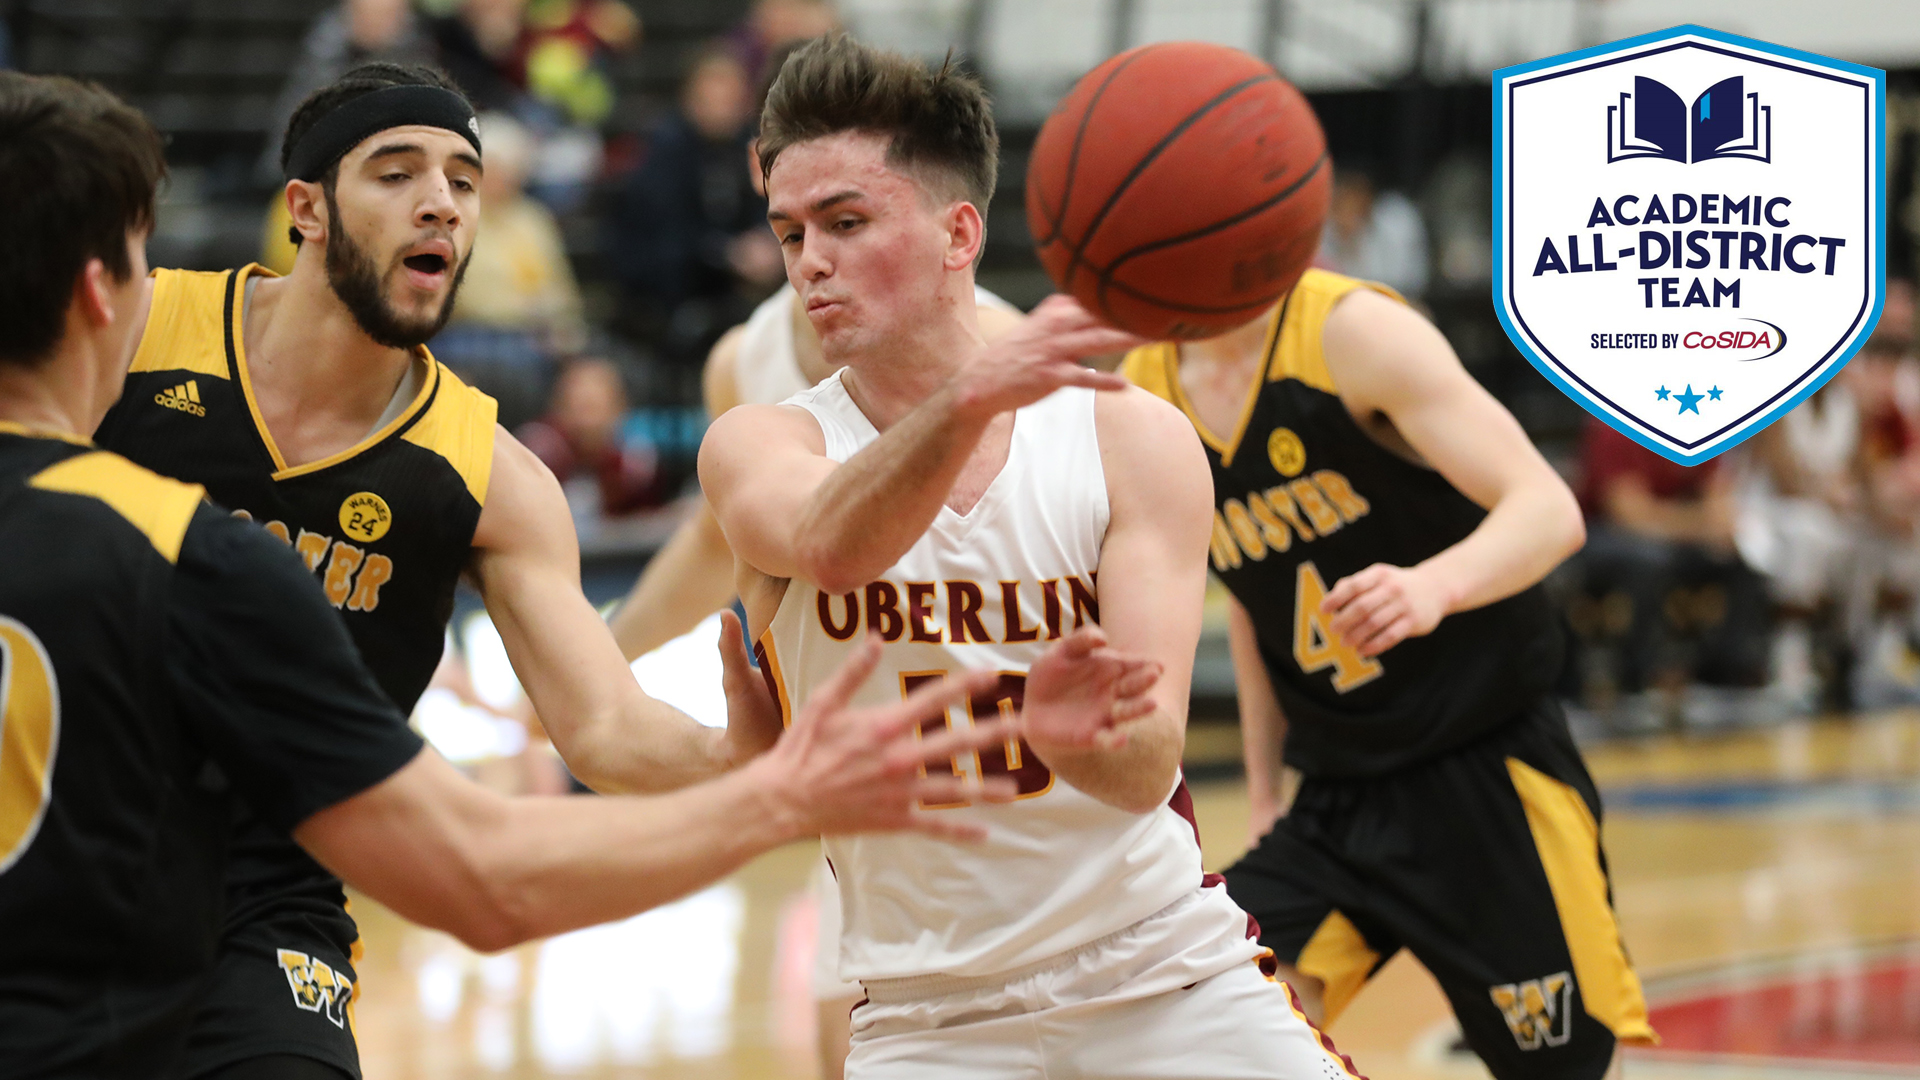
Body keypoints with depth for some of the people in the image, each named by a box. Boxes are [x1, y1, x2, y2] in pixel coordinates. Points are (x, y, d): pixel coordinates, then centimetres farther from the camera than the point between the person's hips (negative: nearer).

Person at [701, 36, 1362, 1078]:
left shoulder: (1132, 439, -5)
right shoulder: (758, 445, -6)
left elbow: (1147, 763, -14)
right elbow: (828, 548, -32)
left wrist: (1072, 731, -38)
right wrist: (972, 397, -49)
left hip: (1171, 980, 1)